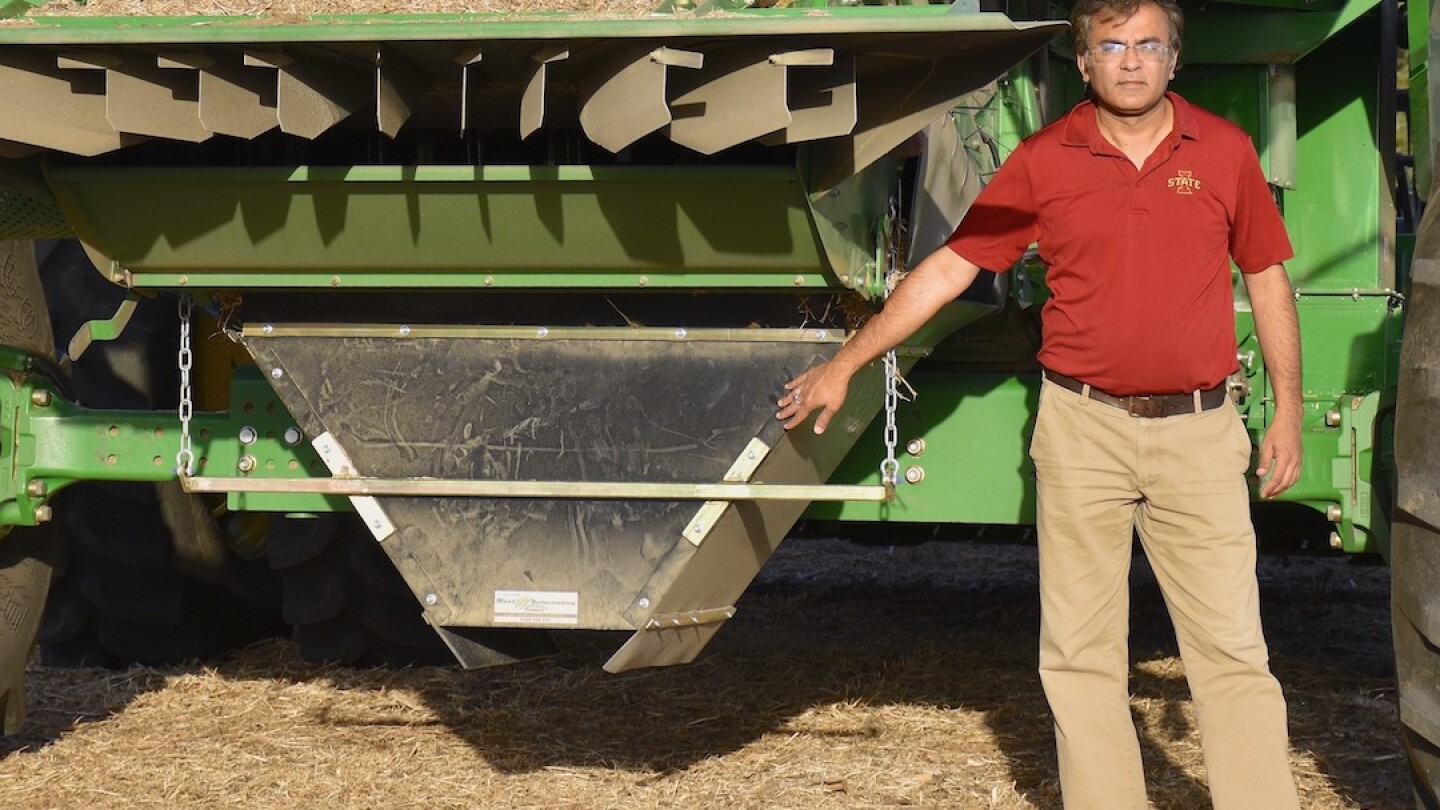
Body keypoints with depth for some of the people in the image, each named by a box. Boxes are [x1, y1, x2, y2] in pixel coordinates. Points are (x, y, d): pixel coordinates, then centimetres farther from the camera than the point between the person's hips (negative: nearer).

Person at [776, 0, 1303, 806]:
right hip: (1083, 429, 1)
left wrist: (1288, 412, 7)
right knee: (1080, 649, 5)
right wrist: (846, 365, 3)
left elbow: (1268, 279, 11)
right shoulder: (1044, 161, 1)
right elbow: (948, 269, 4)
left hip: (1197, 431, 0)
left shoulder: (1225, 150, 3)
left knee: (1232, 646, 0)